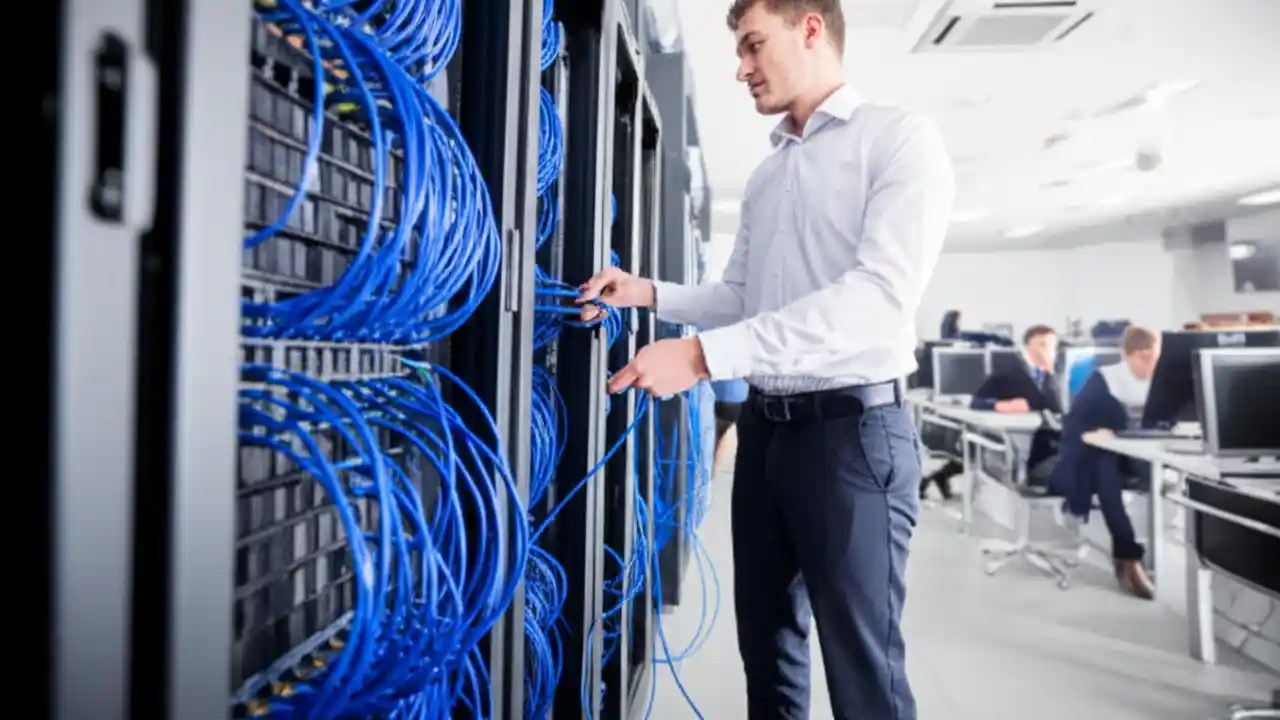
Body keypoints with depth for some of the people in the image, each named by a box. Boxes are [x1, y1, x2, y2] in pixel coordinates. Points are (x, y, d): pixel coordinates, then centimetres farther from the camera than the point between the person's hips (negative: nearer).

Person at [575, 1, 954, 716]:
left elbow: (881, 295, -22)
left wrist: (703, 354, -27)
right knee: (767, 639, 17)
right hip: (765, 427, 7)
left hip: (852, 428, -7)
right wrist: (647, 292, 2)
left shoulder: (900, 136, -8)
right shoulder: (765, 177, 16)